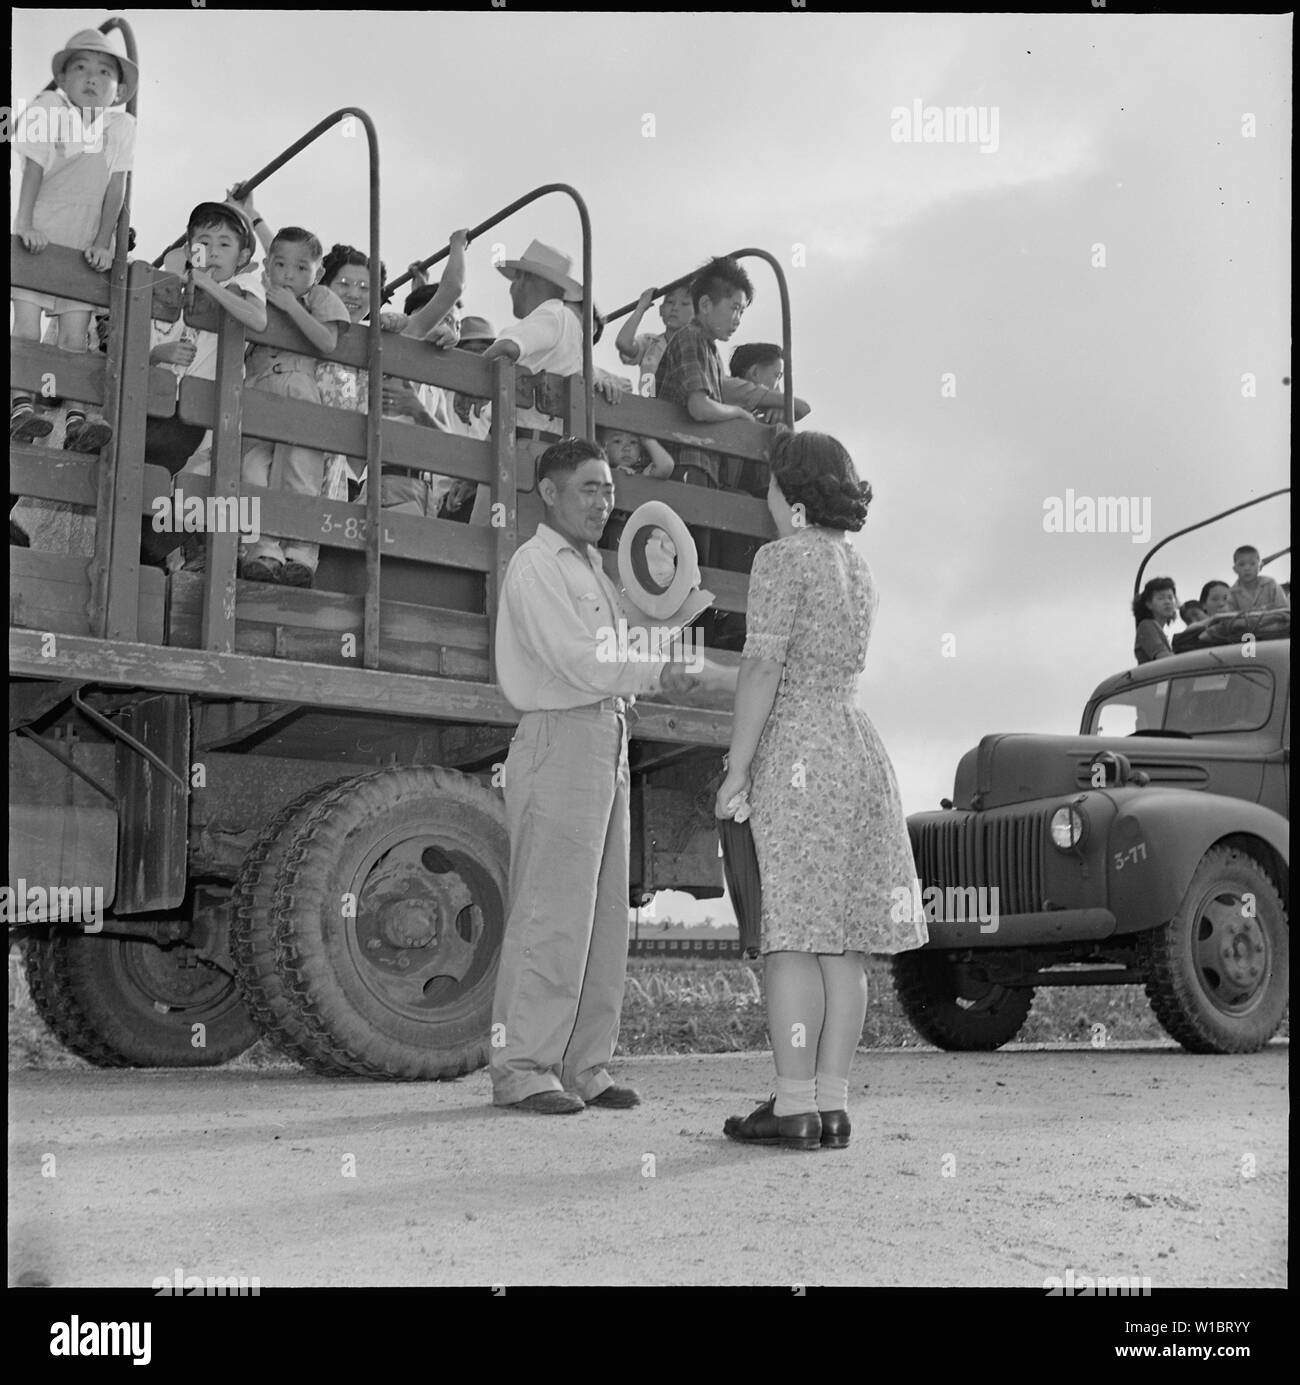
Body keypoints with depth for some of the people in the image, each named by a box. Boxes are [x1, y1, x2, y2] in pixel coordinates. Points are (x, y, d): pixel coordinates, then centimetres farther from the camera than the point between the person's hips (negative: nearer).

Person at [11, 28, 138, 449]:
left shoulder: (123, 126, 2)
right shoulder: (46, 108, -5)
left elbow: (116, 188, -1)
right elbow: (34, 168, -9)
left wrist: (103, 242, -9)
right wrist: (25, 223, -18)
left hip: (83, 245, 2)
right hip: (38, 237, -2)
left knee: (76, 333, -5)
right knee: (26, 323, -10)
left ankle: (76, 419, -11)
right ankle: (21, 407, -12)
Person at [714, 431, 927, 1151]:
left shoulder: (784, 558, -8)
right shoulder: (859, 570, 17)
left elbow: (763, 667, -14)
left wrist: (736, 769, -13)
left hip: (796, 753, -8)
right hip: (857, 746, 8)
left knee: (792, 932, -6)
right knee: (842, 937, 5)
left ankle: (794, 1107, -5)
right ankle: (831, 1104, 7)